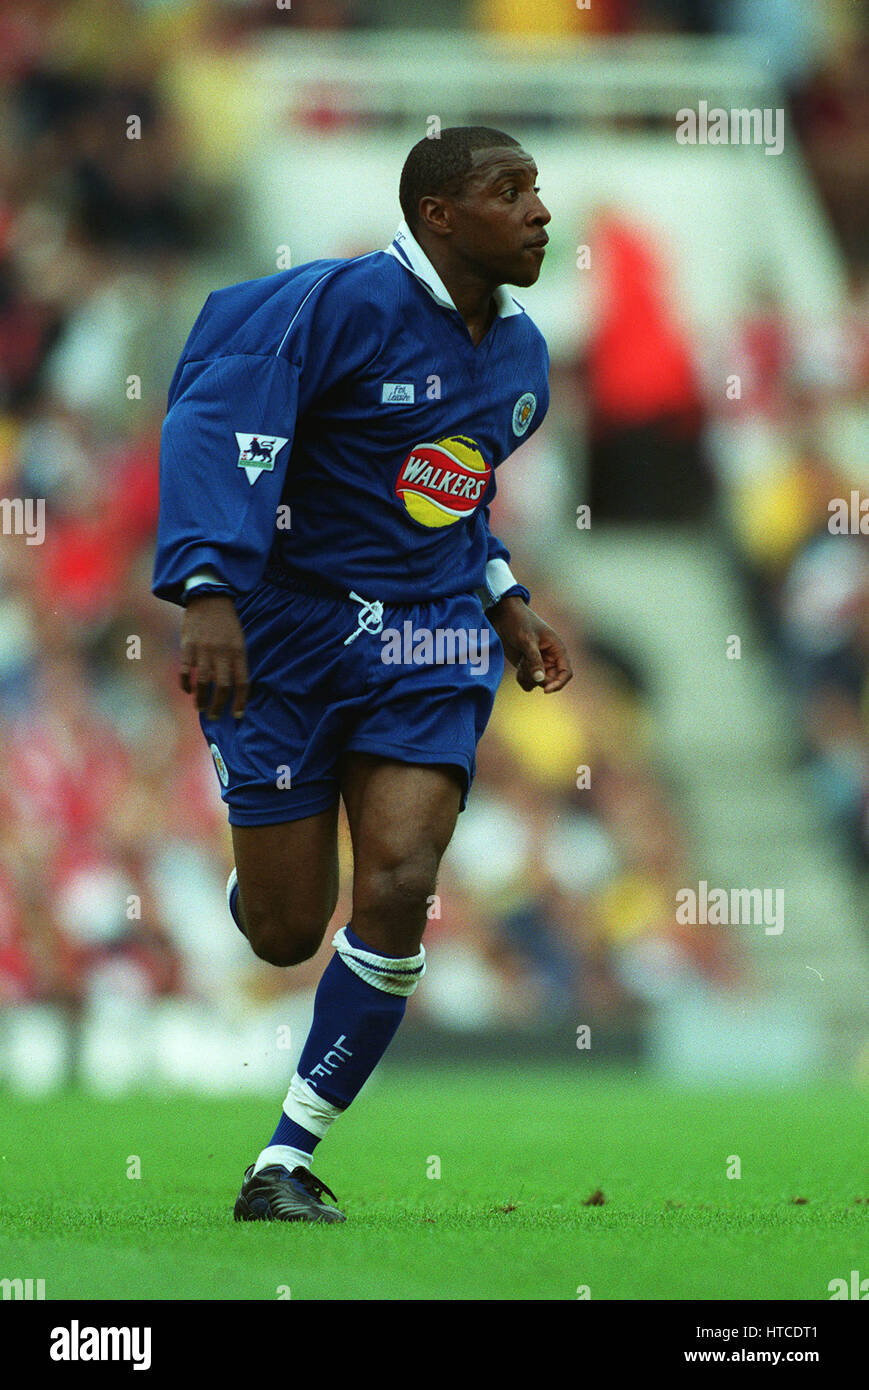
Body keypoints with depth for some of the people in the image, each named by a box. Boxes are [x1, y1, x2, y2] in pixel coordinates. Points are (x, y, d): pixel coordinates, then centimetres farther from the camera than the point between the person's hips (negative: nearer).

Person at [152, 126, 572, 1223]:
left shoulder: (520, 355, 10)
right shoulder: (344, 302, -14)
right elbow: (215, 428, -22)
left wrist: (505, 602, 15)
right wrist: (208, 589, -33)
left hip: (431, 644, 5)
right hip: (284, 632, -5)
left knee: (397, 890, -16)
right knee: (287, 934, -1)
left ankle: (286, 1162, -5)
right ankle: (253, 891, 41)